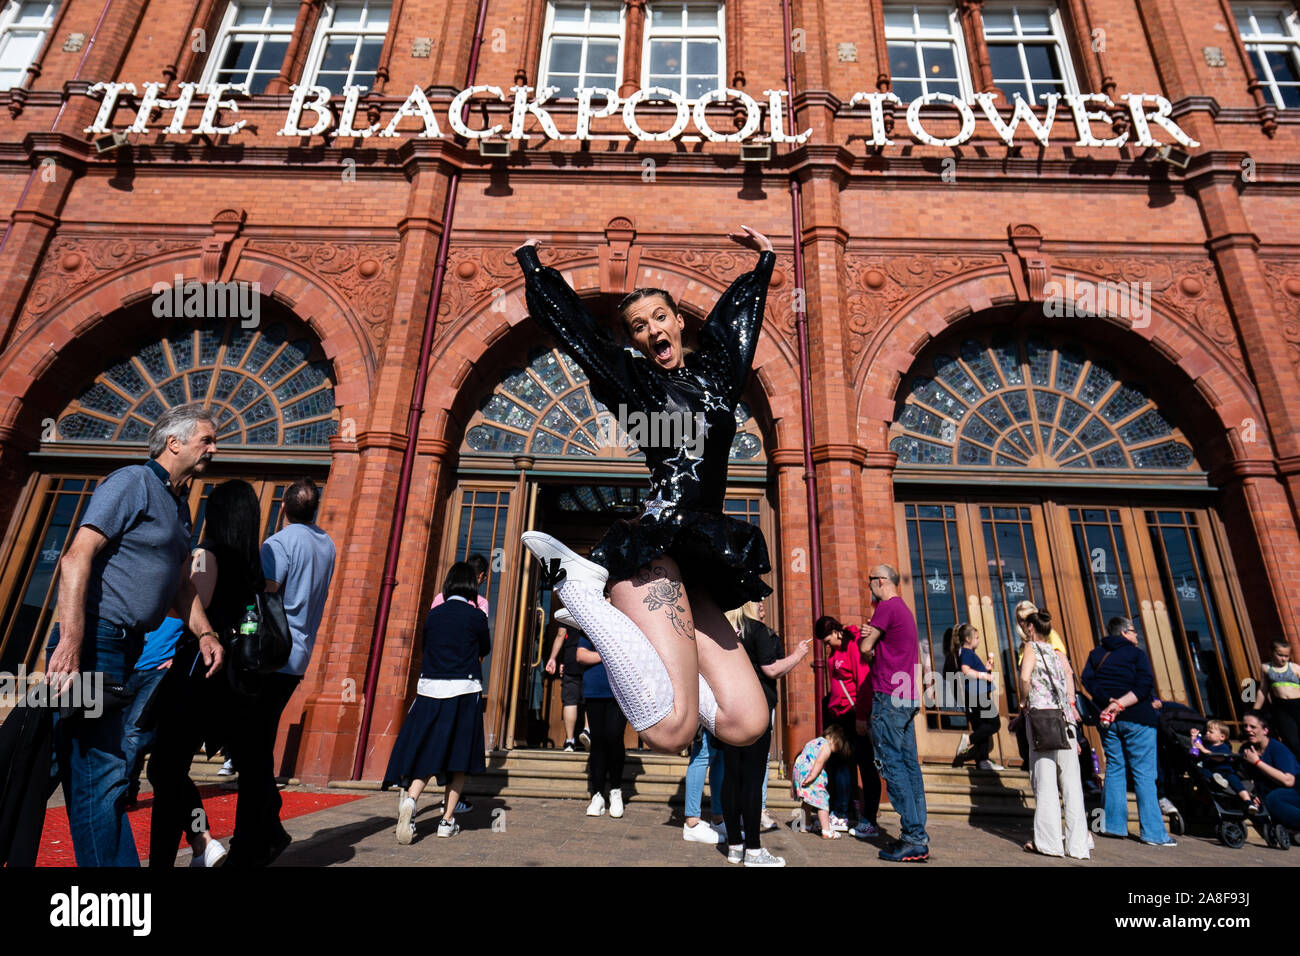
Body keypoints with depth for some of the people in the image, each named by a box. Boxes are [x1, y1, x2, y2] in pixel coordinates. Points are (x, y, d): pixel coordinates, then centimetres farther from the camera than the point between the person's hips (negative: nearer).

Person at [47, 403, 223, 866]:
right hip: (95, 641, -9)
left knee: (103, 774, 15)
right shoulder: (133, 482, -8)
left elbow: (179, 582, 22)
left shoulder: (179, 507, 19)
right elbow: (76, 558, -18)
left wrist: (204, 632, 8)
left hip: (127, 647, 9)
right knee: (101, 774, -5)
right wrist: (70, 642, -25)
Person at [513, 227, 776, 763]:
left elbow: (741, 303, 40)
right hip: (653, 547, -6)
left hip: (696, 564, 6)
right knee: (671, 730, -22)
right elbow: (562, 317, 19)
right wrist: (530, 261, 34)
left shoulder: (714, 368, 22)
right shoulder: (630, 379, 10)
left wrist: (765, 258, 53)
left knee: (745, 726, -6)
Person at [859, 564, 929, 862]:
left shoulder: (887, 607, -11)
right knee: (910, 764, 9)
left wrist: (868, 637, 12)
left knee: (893, 765, -6)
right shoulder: (905, 609, 19)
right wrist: (873, 635, 6)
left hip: (889, 697, -9)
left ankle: (913, 840, -5)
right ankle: (919, 837, 12)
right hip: (909, 698, 9)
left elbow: (865, 648, -7)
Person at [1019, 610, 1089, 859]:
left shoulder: (1031, 649, 0)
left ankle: (1048, 842, -3)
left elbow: (1025, 677, -17)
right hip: (1065, 718, 6)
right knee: (1071, 782, 6)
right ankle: (1077, 844, 9)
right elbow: (1070, 687, 14)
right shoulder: (1060, 654, 17)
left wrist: (1023, 701, -1)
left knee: (1045, 780, -4)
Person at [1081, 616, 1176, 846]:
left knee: (1114, 769, 11)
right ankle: (1153, 832, 2)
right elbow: (1145, 686, -15)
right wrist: (1121, 704, -16)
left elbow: (1087, 680, -2)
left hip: (1109, 721, 4)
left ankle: (1113, 825, 12)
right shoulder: (1136, 654, -2)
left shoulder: (1096, 654, 11)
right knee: (1144, 775, 0)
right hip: (1137, 719, -4)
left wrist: (1109, 702, -10)